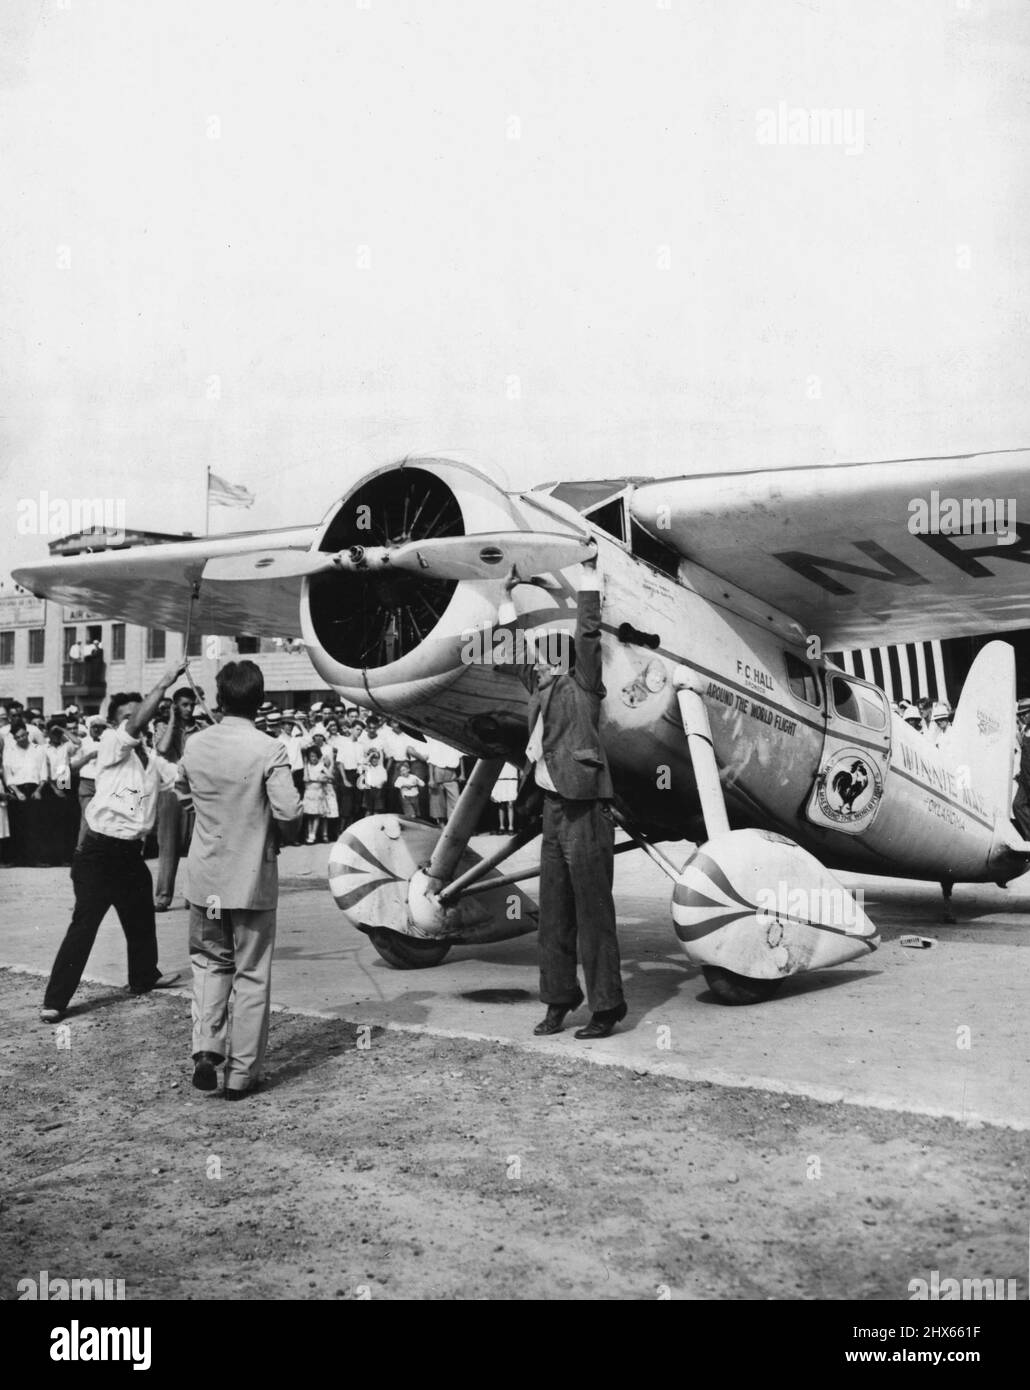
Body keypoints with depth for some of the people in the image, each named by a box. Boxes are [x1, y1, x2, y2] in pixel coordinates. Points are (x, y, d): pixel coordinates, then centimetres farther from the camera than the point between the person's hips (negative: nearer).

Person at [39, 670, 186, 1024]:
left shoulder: (151, 759, 12)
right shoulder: (111, 744, -8)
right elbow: (136, 725, -25)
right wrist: (163, 684, -22)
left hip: (131, 853, 8)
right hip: (99, 852, -7)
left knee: (141, 918, 22)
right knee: (84, 925, -9)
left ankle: (144, 976, 43)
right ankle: (54, 1000, -3)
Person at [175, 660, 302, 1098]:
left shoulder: (195, 745, -1)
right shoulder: (269, 750, -15)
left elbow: (181, 787, 18)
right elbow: (289, 812, -20)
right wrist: (282, 837, 0)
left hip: (206, 877, 3)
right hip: (253, 879, -3)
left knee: (210, 963, 20)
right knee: (251, 975, 8)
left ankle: (206, 1048, 3)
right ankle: (242, 1073, 14)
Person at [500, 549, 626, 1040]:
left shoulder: (581, 683, -1)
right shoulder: (540, 687, 16)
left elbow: (589, 632, -9)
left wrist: (588, 575, -5)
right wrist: (510, 597, 32)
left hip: (585, 810, -7)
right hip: (553, 809, 7)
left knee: (593, 912, -4)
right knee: (554, 914, 10)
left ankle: (606, 1007, 2)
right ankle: (559, 1001, 18)